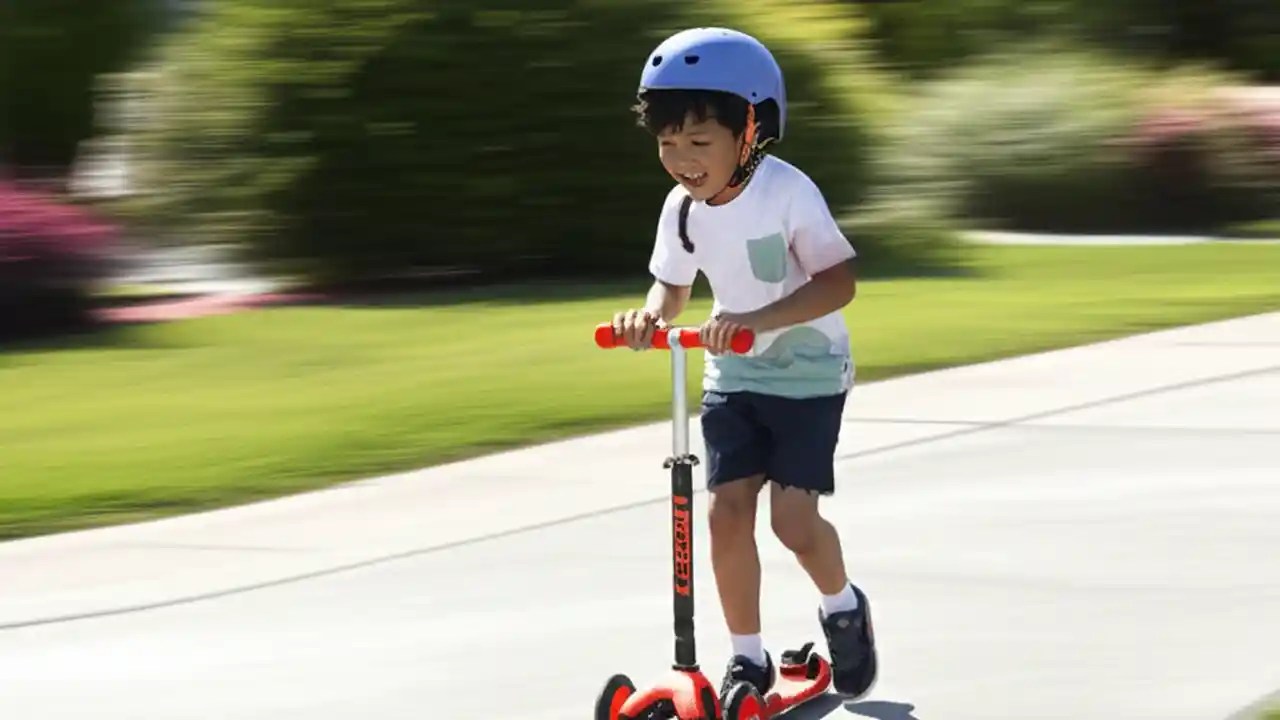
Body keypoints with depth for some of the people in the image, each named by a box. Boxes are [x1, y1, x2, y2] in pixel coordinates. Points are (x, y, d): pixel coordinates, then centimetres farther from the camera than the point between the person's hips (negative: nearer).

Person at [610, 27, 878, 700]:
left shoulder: (787, 193, -24)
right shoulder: (682, 208, -6)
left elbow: (838, 281, -29)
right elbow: (672, 285, 8)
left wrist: (757, 319, -42)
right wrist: (650, 316, -17)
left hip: (807, 372, -5)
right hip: (734, 374, 5)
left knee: (793, 516, -12)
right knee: (727, 510, -6)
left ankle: (843, 607, 20)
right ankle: (747, 657, 8)